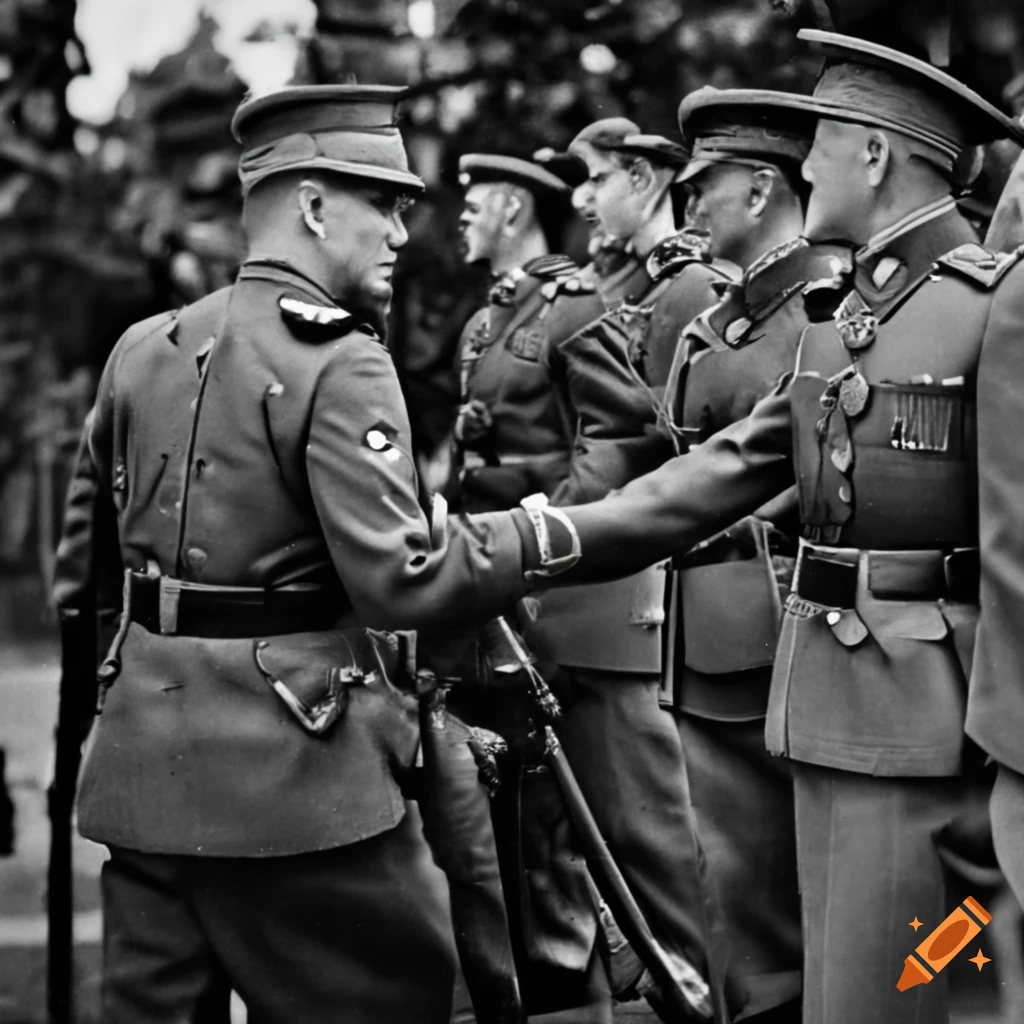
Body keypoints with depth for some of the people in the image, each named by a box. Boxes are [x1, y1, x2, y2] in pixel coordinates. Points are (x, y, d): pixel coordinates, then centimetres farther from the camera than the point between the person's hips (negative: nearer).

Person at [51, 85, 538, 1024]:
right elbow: (398, 579, -21)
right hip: (292, 769, -7)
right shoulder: (338, 363, -12)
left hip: (141, 761, 7)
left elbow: (82, 552, 19)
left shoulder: (143, 349, 10)